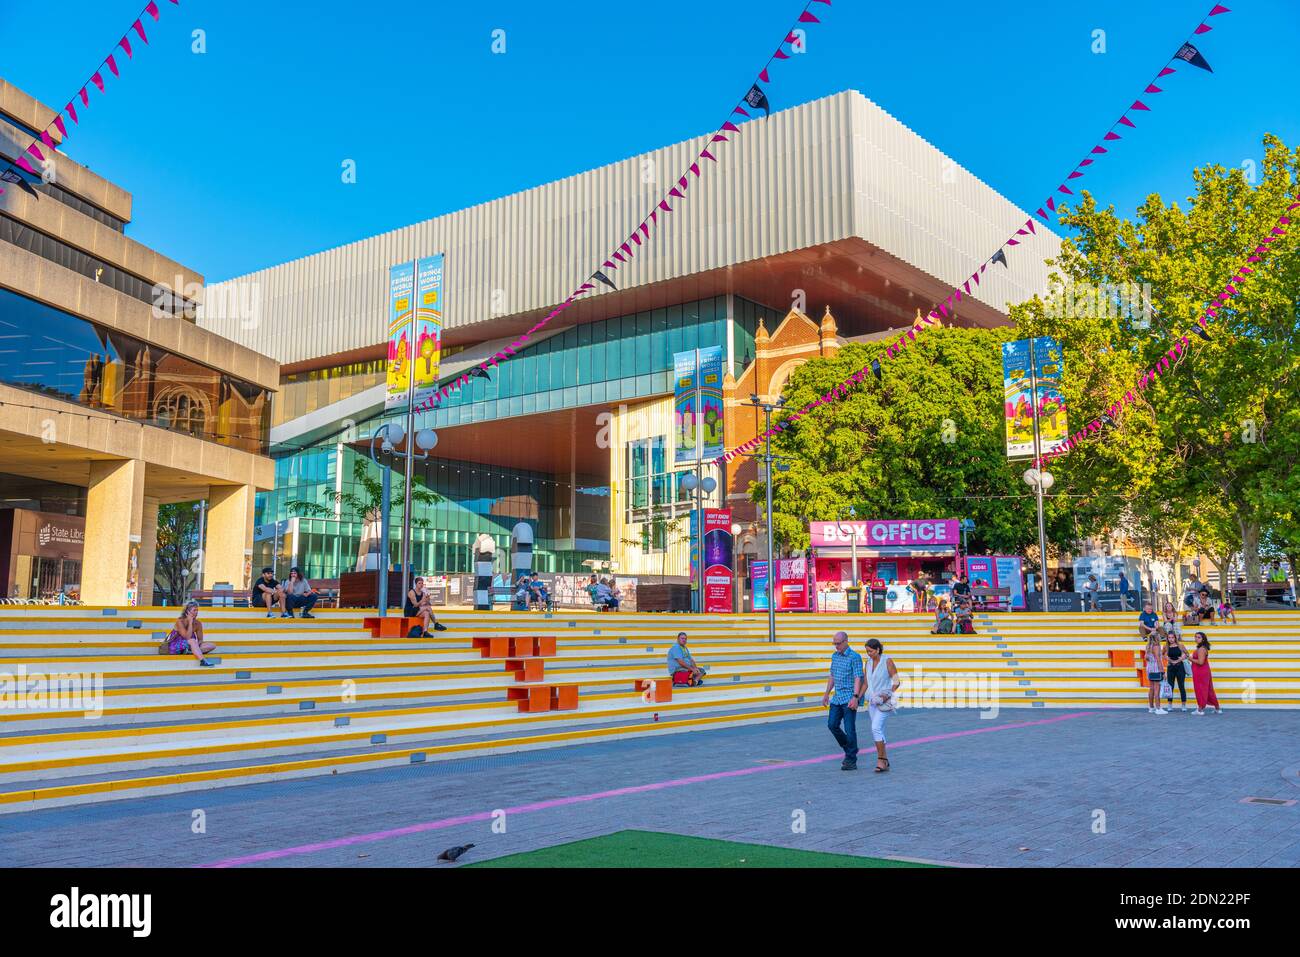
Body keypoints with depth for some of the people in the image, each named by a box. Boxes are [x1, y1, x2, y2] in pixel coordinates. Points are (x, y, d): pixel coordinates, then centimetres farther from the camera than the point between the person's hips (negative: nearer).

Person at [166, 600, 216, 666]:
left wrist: (196, 645, -19)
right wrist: (190, 622, -21)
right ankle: (203, 661, -49)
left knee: (212, 646, -11)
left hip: (188, 647, 6)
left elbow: (200, 640, 4)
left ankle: (191, 651, -29)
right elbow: (187, 637, -25)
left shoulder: (198, 623, 1)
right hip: (175, 648, -6)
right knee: (192, 641, -36)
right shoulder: (180, 621, -15)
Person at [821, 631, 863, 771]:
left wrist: (855, 697, -24)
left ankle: (851, 760, 2)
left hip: (849, 699, -7)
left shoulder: (855, 657, -9)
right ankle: (849, 749, 24)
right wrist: (827, 694, 20)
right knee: (832, 725, 5)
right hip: (836, 698, 7)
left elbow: (858, 678, -15)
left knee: (849, 729, -5)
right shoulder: (834, 656, 13)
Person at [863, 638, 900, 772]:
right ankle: (884, 762, 16)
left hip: (884, 702, -7)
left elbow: (897, 681, -9)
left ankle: (880, 760, -14)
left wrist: (888, 694, -20)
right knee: (878, 731, 8)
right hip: (872, 701, 7)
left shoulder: (887, 661, -10)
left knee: (876, 728, -19)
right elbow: (866, 683, 14)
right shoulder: (868, 662, 8)